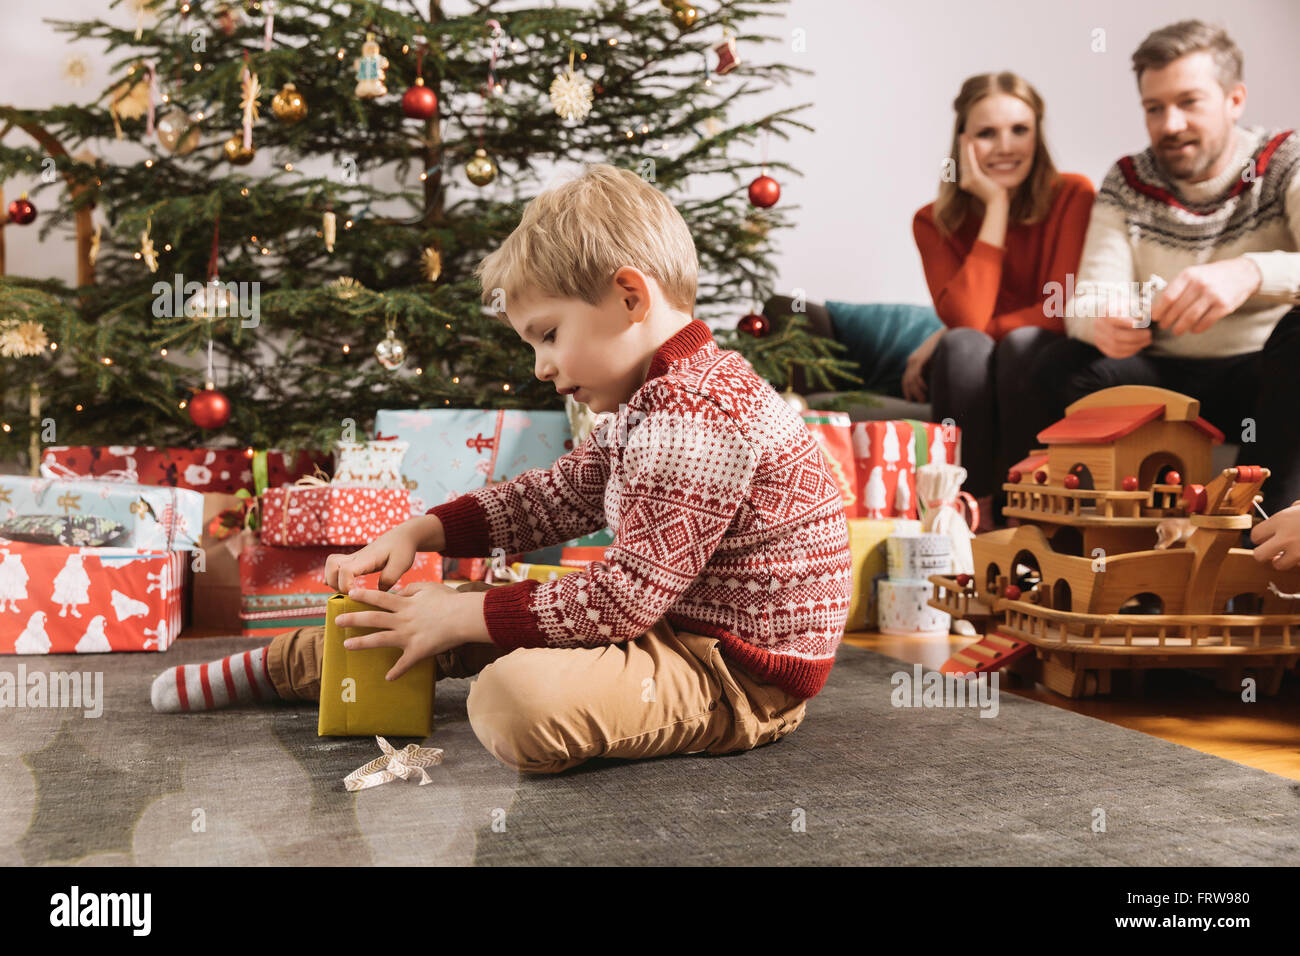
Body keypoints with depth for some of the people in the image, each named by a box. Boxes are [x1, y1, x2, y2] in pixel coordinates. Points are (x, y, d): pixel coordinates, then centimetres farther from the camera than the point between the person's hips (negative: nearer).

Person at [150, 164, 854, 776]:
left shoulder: (701, 414, -25)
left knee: (517, 697, -33)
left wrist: (461, 616, -18)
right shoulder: (647, 401, 10)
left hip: (740, 677, -10)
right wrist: (418, 533, 6)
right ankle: (276, 666, 28)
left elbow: (626, 596, -26)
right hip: (672, 621, 10)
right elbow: (553, 497, 18)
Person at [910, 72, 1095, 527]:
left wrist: (942, 341, -16)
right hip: (971, 390, 1)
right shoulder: (934, 222, -2)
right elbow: (965, 318, -18)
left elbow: (1063, 311, -16)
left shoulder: (1072, 195, -7)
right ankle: (974, 511, -26)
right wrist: (996, 207, -17)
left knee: (1022, 343, -31)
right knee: (964, 346, -30)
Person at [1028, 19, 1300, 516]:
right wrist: (1102, 321, -33)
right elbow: (1086, 299, -7)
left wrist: (1251, 273, -44)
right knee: (1058, 367, -24)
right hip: (1163, 379, 2)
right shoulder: (1126, 183, 5)